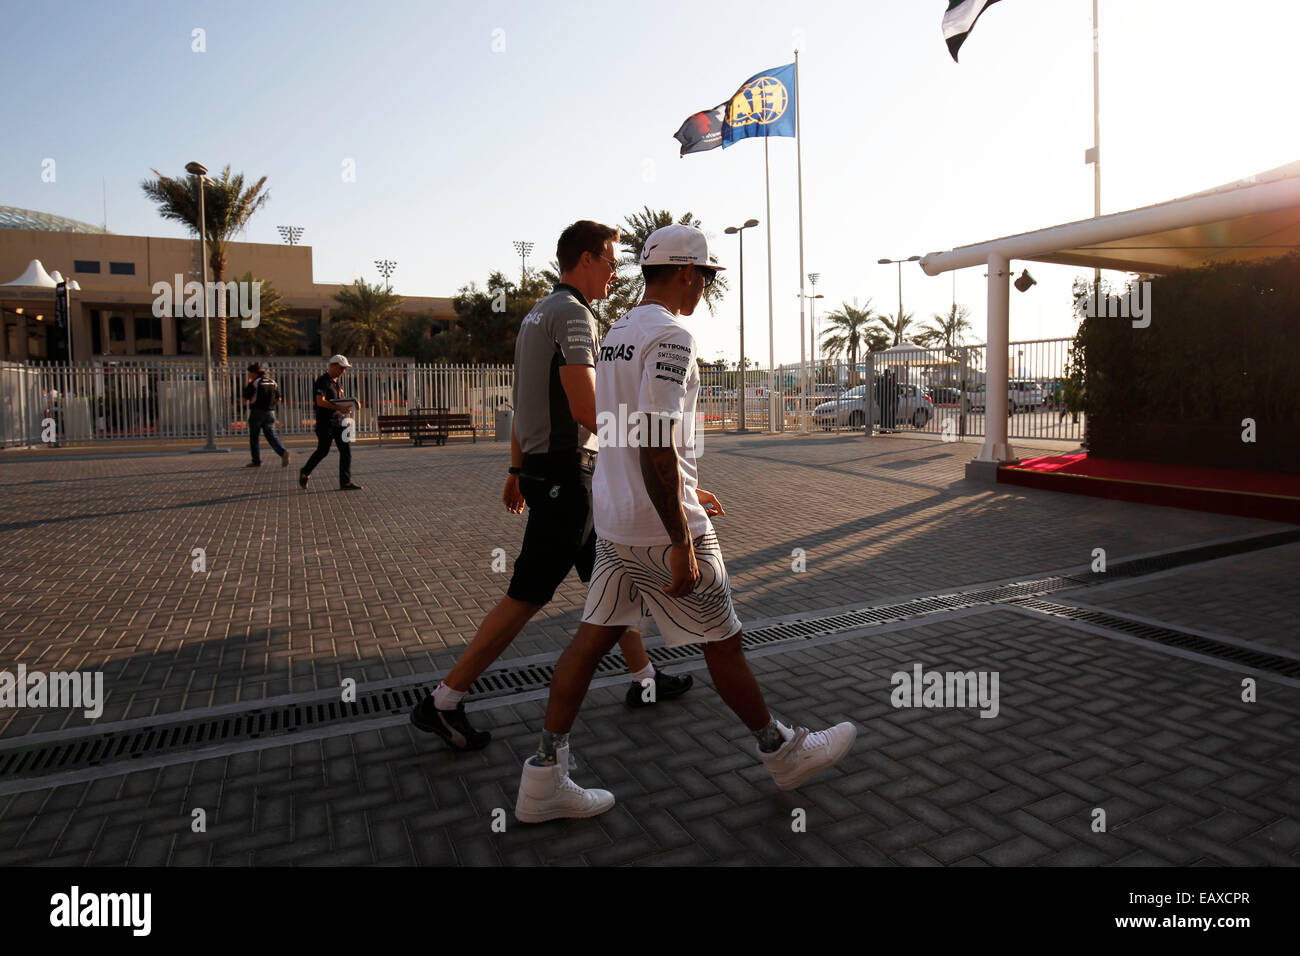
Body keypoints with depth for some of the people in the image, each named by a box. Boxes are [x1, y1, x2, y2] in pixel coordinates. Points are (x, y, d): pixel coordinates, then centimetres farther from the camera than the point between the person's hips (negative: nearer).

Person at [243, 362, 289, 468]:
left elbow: (245, 398, -1)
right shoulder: (272, 382, 7)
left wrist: (248, 383, 7)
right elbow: (278, 400, 8)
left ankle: (256, 461, 12)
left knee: (254, 437, 9)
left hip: (256, 412, -4)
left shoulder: (254, 383, -9)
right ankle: (283, 452, -21)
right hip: (270, 412, 4)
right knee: (271, 436, 4)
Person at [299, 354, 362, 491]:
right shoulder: (322, 382, -10)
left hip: (339, 422, 8)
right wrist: (339, 408, -33)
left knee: (346, 450, -1)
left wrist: (348, 406, 6)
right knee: (323, 451, 1)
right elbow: (320, 402, -24)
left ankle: (345, 482, -1)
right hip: (325, 423, -8)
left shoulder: (336, 382, 18)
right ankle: (305, 472, 26)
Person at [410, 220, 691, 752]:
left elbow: (523, 404, 20)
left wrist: (517, 471, 23)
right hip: (567, 472, -10)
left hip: (541, 468, 10)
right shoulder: (573, 314, -13)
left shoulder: (537, 314, 17)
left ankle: (645, 679, 28)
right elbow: (586, 409, -22)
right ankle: (443, 702, 5)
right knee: (528, 596, -4)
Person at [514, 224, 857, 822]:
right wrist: (682, 541, -22)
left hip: (613, 519, 9)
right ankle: (783, 753, 27)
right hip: (660, 526, -9)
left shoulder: (618, 334, 15)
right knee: (722, 643, 7)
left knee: (594, 636, 11)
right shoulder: (670, 336, -15)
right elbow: (654, 442, -24)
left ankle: (545, 777, 16)